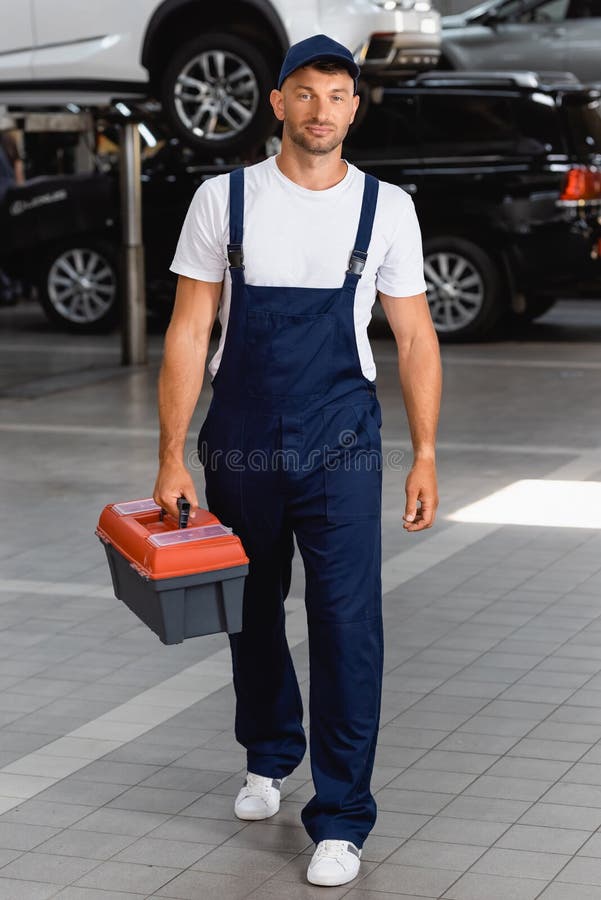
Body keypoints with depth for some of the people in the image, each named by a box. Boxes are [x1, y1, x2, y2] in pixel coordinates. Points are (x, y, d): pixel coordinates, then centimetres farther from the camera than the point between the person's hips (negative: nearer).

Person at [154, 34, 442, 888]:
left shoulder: (386, 207, 0)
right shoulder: (223, 200, -2)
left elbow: (415, 337, 4)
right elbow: (189, 331, -1)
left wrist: (425, 455, -2)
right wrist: (172, 457, -6)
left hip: (341, 449, -1)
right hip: (240, 447, 1)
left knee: (348, 625, -8)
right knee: (253, 615, 16)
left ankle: (341, 817, 2)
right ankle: (269, 757, 41)